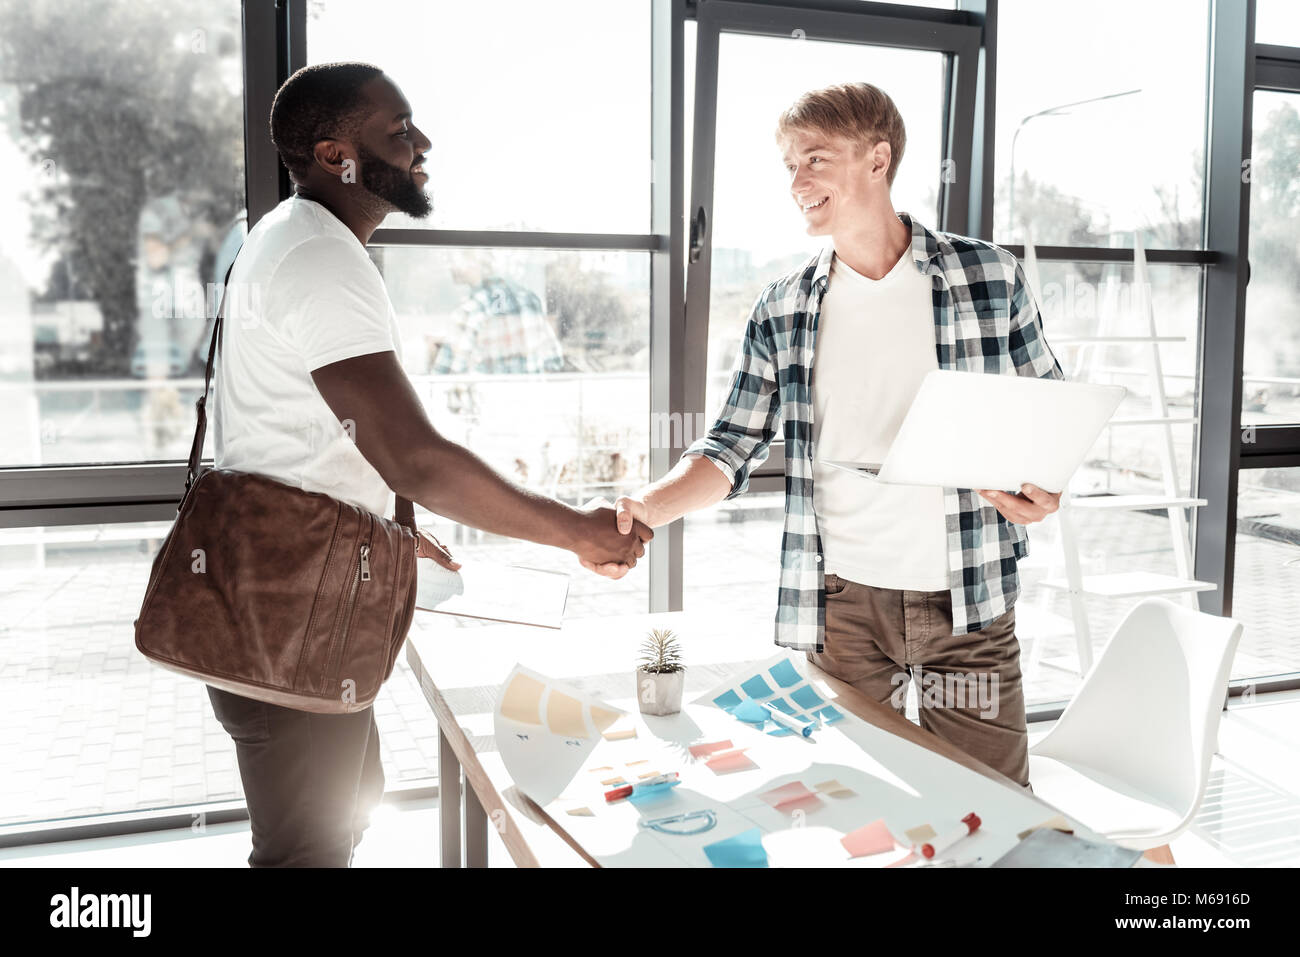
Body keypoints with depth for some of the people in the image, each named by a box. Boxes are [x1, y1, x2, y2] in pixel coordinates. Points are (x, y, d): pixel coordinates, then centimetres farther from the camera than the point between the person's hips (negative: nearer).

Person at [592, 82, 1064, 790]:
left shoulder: (989, 276, 0)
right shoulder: (783, 309, 4)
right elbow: (733, 446, 3)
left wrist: (1041, 486, -12)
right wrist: (646, 508, -14)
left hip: (969, 598, -1)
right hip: (841, 599, 1)